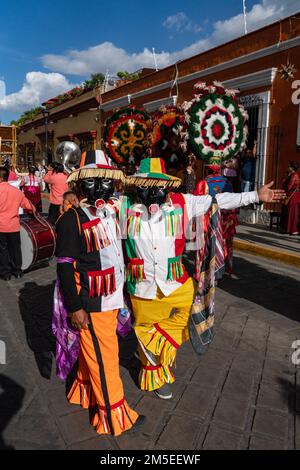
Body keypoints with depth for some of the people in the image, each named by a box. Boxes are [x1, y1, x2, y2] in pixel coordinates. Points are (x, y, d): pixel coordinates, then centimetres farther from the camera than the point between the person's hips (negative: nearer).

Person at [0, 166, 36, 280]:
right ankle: (17, 270, 22)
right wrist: (33, 209, 29)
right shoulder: (16, 191, 0)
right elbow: (27, 204, 10)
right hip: (14, 225, 3)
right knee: (15, 248, 13)